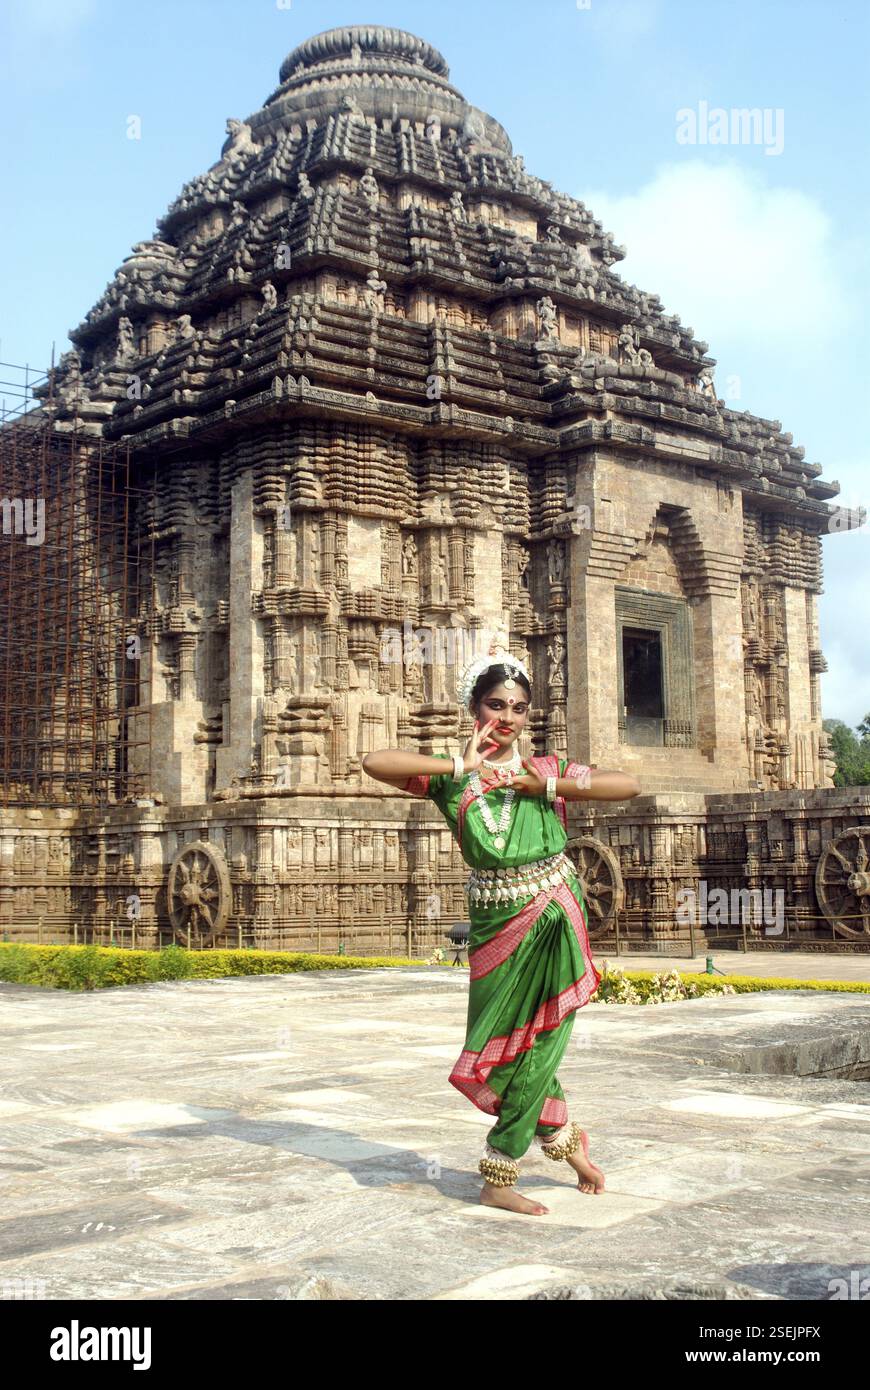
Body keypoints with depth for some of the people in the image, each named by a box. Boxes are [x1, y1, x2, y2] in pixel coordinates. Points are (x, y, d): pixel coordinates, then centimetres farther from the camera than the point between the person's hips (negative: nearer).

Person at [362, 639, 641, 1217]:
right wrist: (462, 765, -15)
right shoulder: (453, 780, 1)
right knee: (511, 1040, 6)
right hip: (496, 924, 0)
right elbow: (375, 762, -13)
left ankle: (499, 1177, 18)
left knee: (537, 1041, 3)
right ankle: (563, 1136, 28)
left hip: (555, 919, 1)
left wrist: (549, 787, -10)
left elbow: (630, 786, -3)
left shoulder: (548, 770, 6)